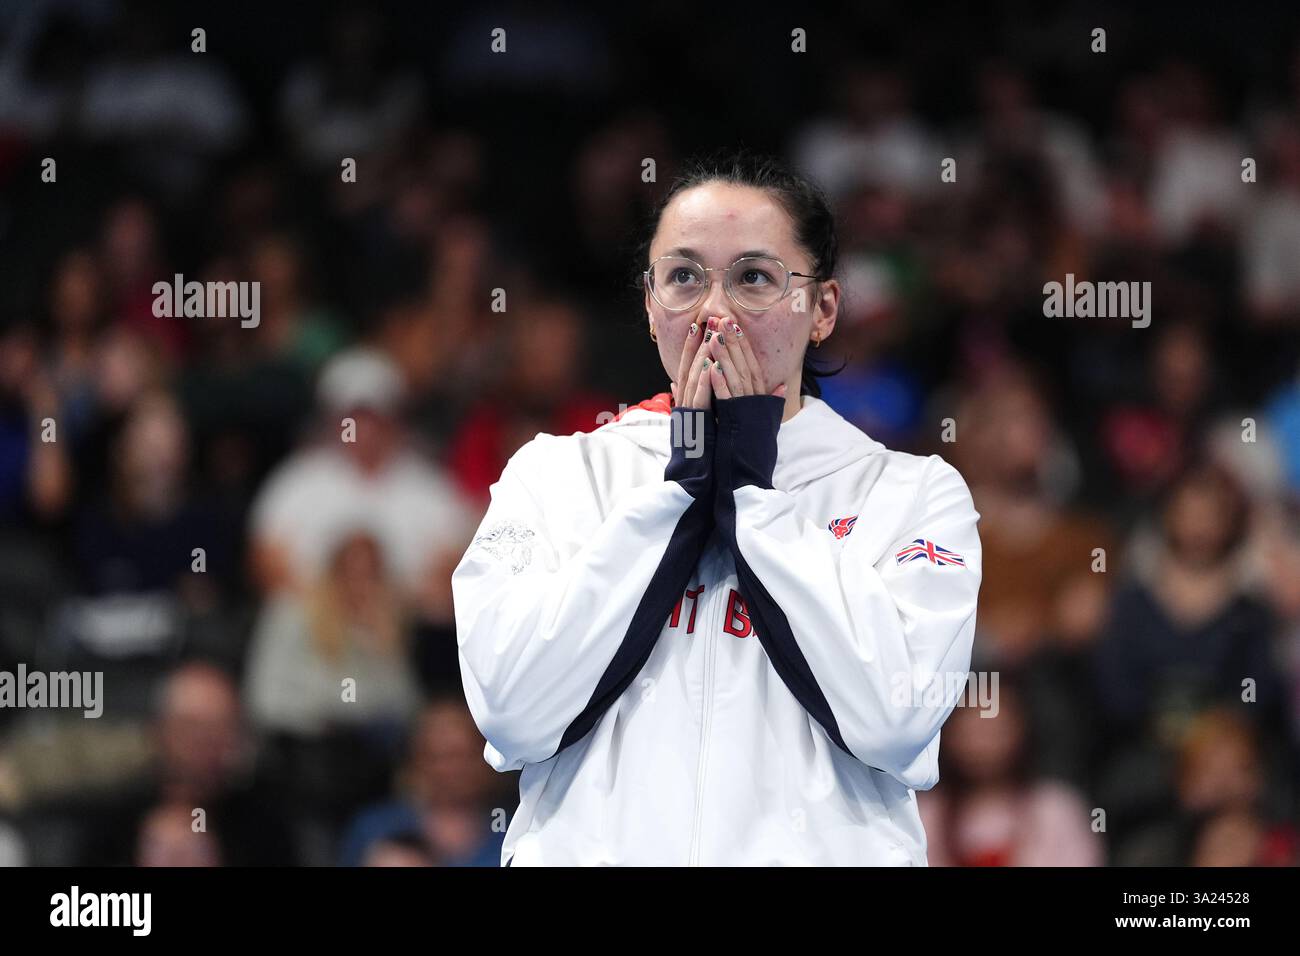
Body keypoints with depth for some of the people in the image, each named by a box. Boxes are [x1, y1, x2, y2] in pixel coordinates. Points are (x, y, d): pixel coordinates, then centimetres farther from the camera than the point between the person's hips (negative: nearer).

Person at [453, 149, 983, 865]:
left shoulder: (912, 493, 9)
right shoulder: (554, 475, 12)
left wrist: (753, 491, -1)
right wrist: (680, 484, -1)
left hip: (820, 853, -1)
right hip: (593, 849, 1)